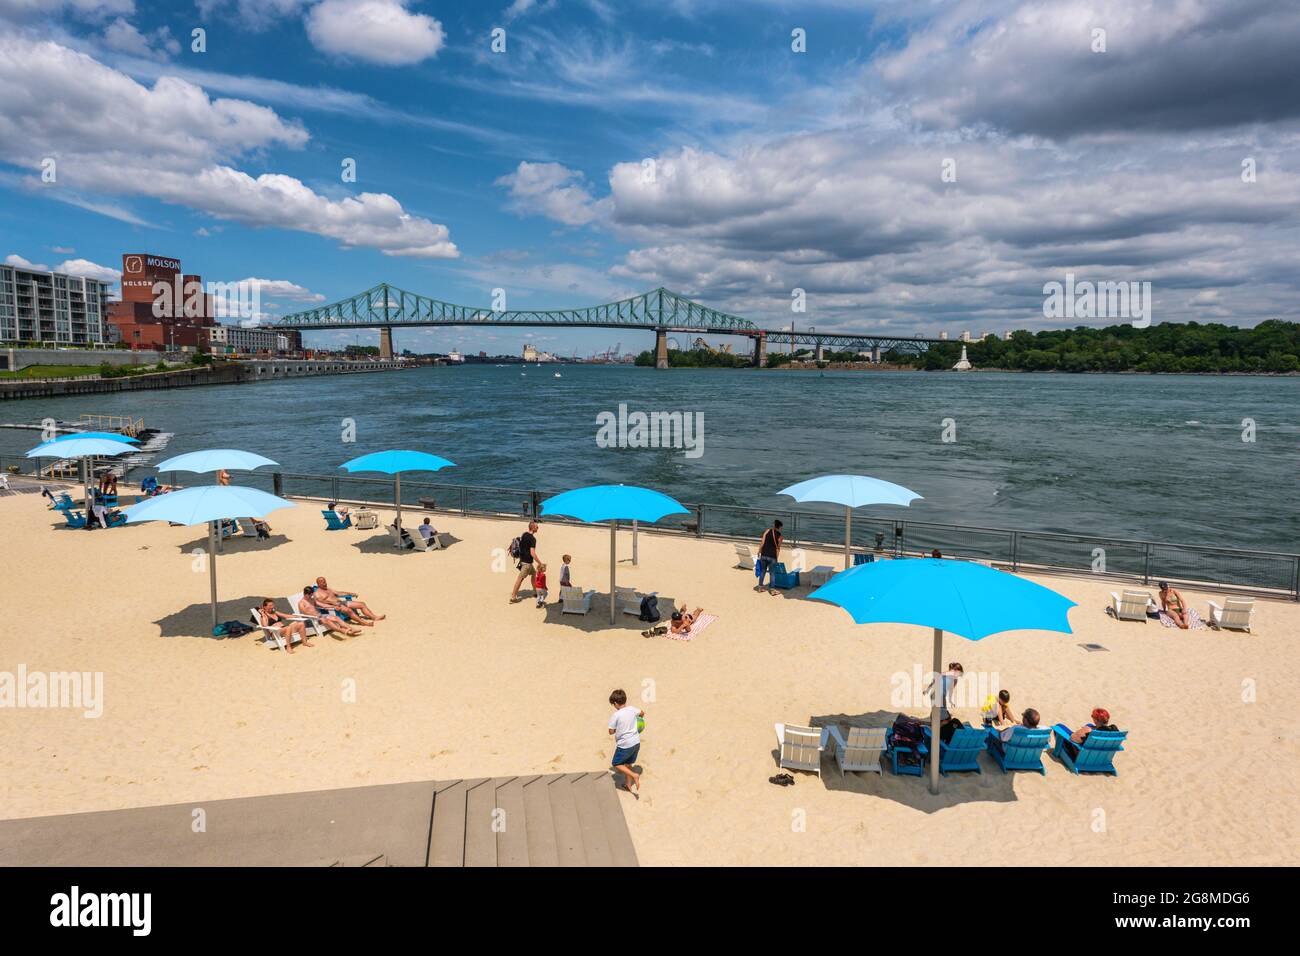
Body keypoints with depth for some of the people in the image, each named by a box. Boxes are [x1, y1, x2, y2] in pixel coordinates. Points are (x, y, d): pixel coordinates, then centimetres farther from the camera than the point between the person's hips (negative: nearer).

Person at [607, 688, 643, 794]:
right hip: (636, 742, 6)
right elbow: (642, 713, 20)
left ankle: (634, 775, -6)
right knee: (628, 763, 24)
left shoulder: (616, 715, -18)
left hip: (624, 745, -6)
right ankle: (628, 784, 32)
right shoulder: (632, 709, -2)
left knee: (616, 764, 11)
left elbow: (611, 731, -11)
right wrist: (639, 718, 40)